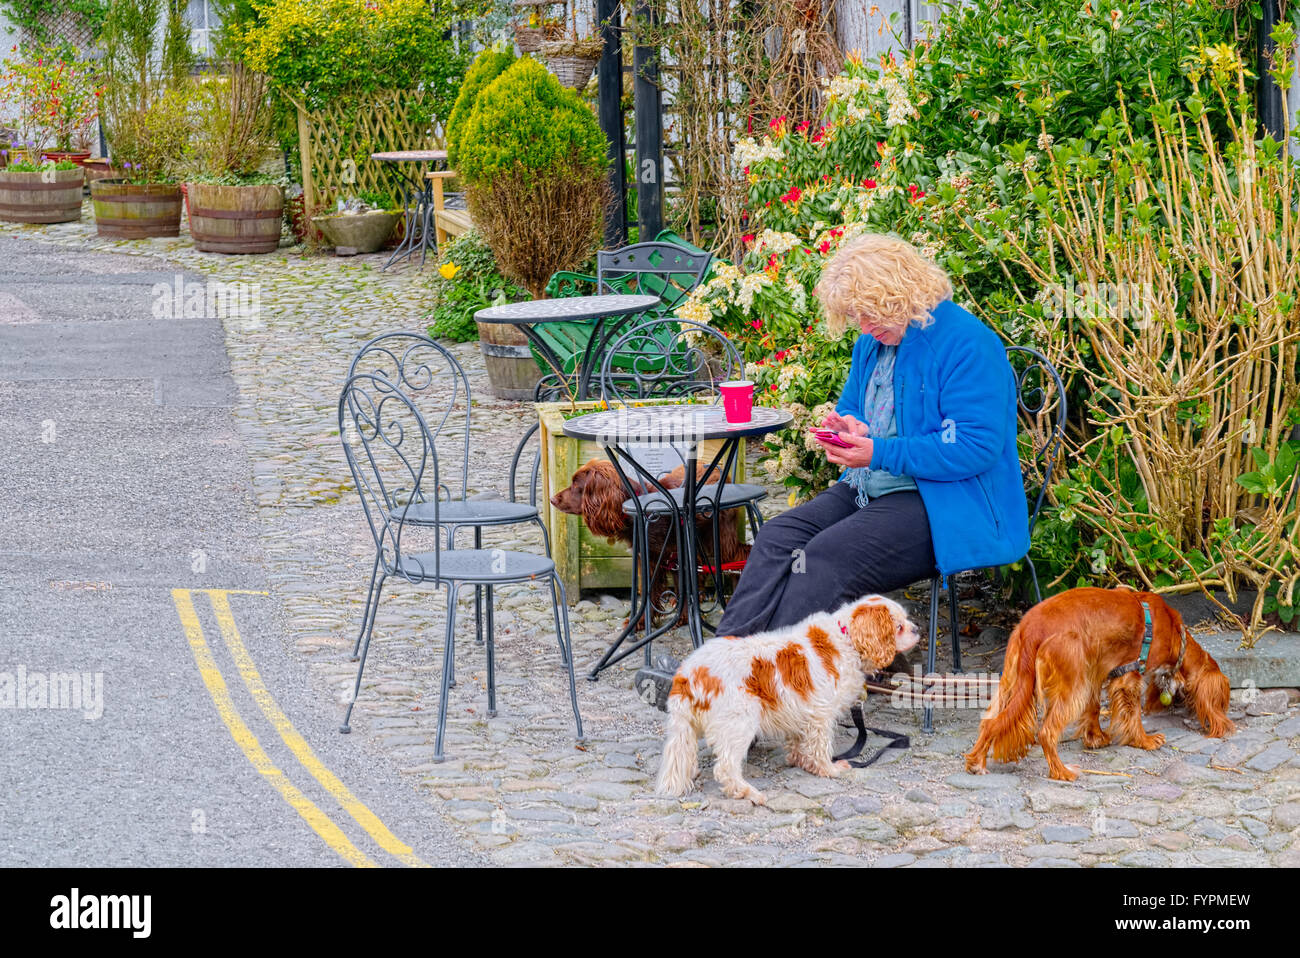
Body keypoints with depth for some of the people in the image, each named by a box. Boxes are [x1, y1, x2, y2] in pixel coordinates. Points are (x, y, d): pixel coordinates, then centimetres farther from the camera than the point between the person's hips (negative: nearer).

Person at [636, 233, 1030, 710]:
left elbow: (977, 447, -21)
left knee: (826, 557, -28)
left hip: (947, 507, -9)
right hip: (868, 491, 9)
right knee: (778, 536, -15)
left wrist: (879, 453, -21)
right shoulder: (872, 343, 14)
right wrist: (850, 428, 2)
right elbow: (852, 407, 29)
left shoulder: (968, 345, -14)